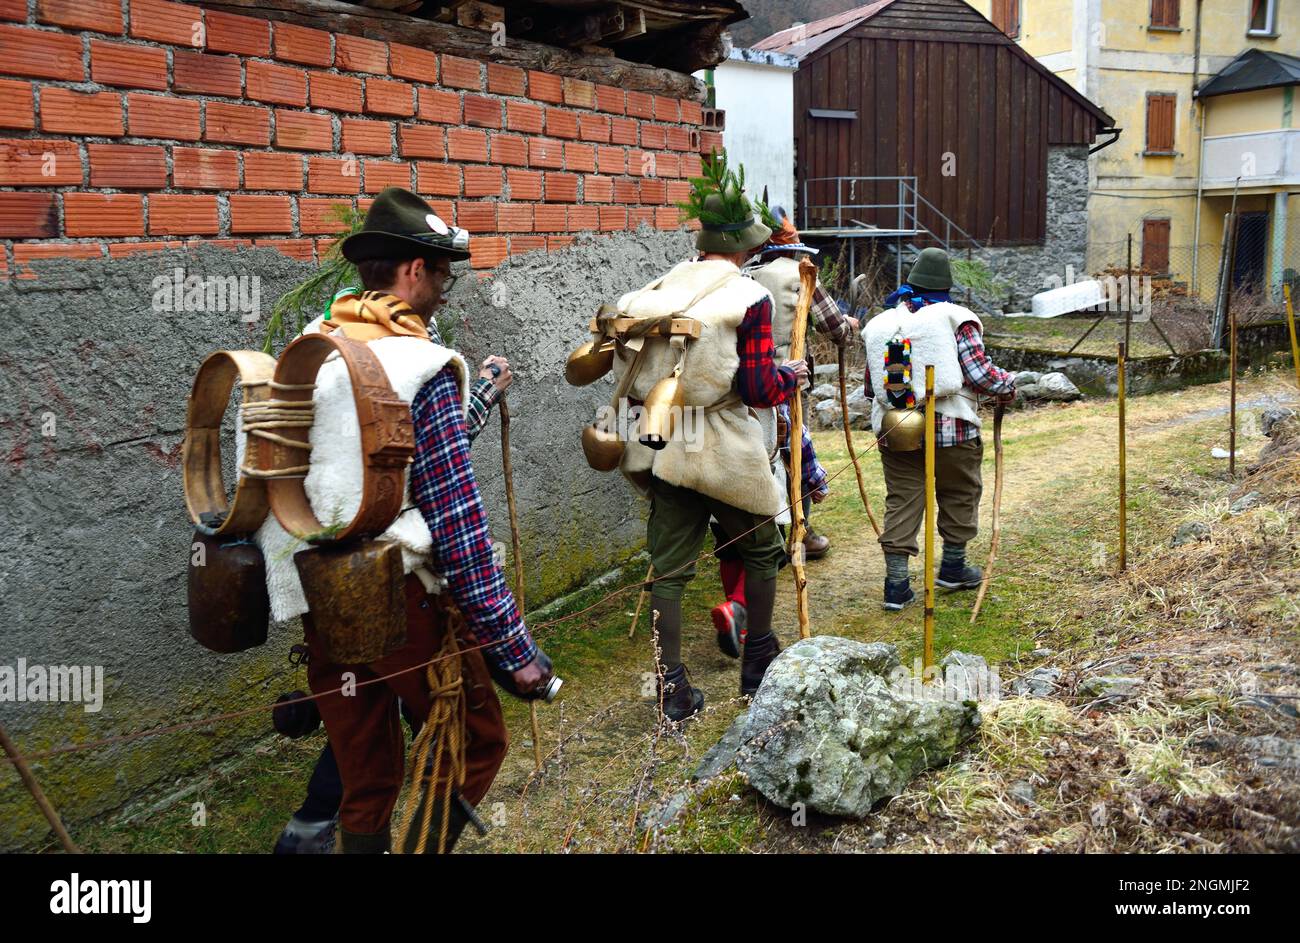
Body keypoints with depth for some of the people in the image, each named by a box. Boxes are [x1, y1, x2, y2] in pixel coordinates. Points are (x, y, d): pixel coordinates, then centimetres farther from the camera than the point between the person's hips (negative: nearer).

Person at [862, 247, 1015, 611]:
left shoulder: (879, 324, 6)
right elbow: (978, 372, -12)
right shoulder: (955, 318, -7)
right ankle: (953, 566, 32)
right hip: (951, 428, -3)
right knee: (959, 495, 18)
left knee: (901, 501, 7)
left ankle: (897, 582, 4)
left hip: (895, 432, 3)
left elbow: (870, 385, 10)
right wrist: (1007, 384, 7)